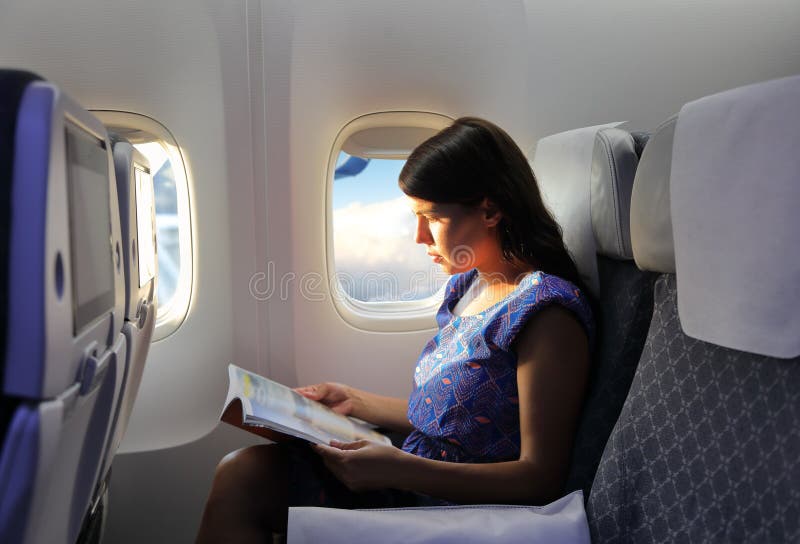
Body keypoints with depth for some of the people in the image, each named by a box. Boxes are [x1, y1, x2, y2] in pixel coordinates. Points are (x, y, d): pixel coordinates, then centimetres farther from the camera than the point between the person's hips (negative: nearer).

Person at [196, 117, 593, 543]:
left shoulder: (545, 312, -19)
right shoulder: (468, 285, 9)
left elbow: (540, 477, -20)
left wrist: (396, 469, -27)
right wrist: (355, 402, 11)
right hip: (413, 485, 8)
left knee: (243, 483, -13)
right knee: (241, 473, -7)